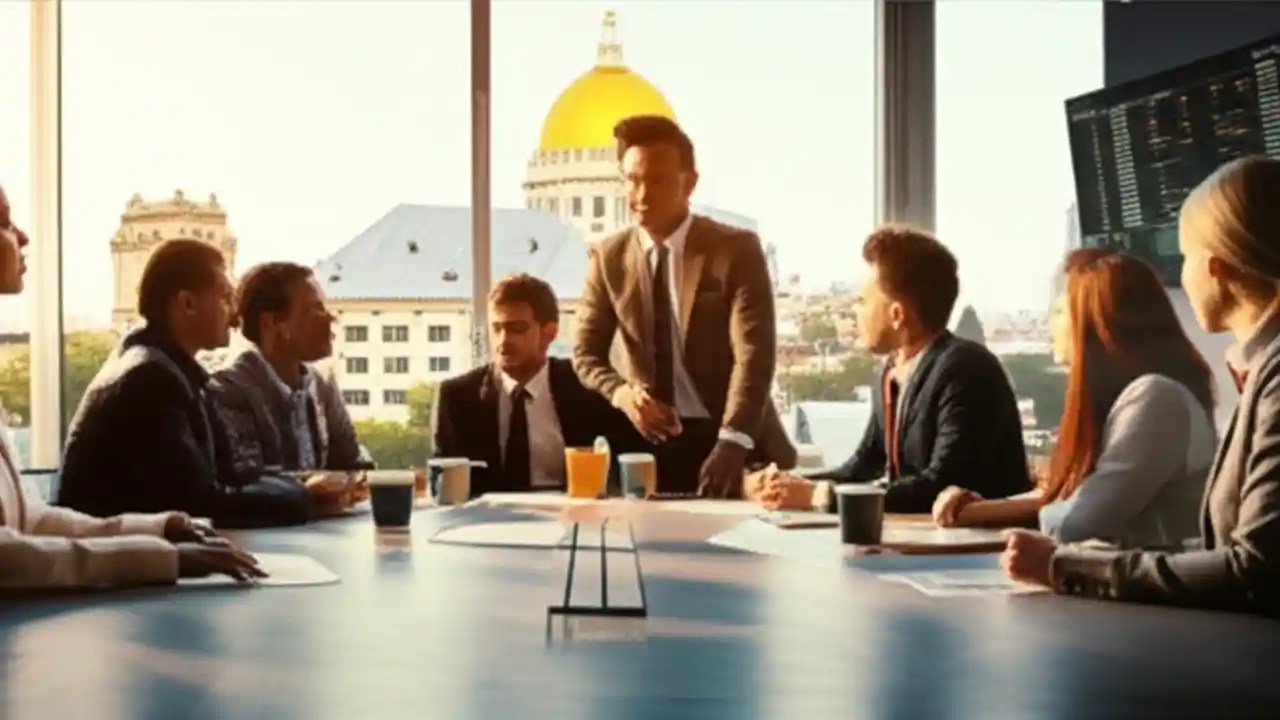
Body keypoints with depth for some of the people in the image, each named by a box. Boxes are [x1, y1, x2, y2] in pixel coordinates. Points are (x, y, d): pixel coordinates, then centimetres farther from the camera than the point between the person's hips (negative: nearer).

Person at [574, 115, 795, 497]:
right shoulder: (608, 258, 3)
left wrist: (732, 442, -30)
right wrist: (621, 393, -20)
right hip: (651, 441, 2)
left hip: (735, 443, -2)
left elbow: (754, 352, -16)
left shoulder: (737, 249, -6)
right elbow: (586, 353, 4)